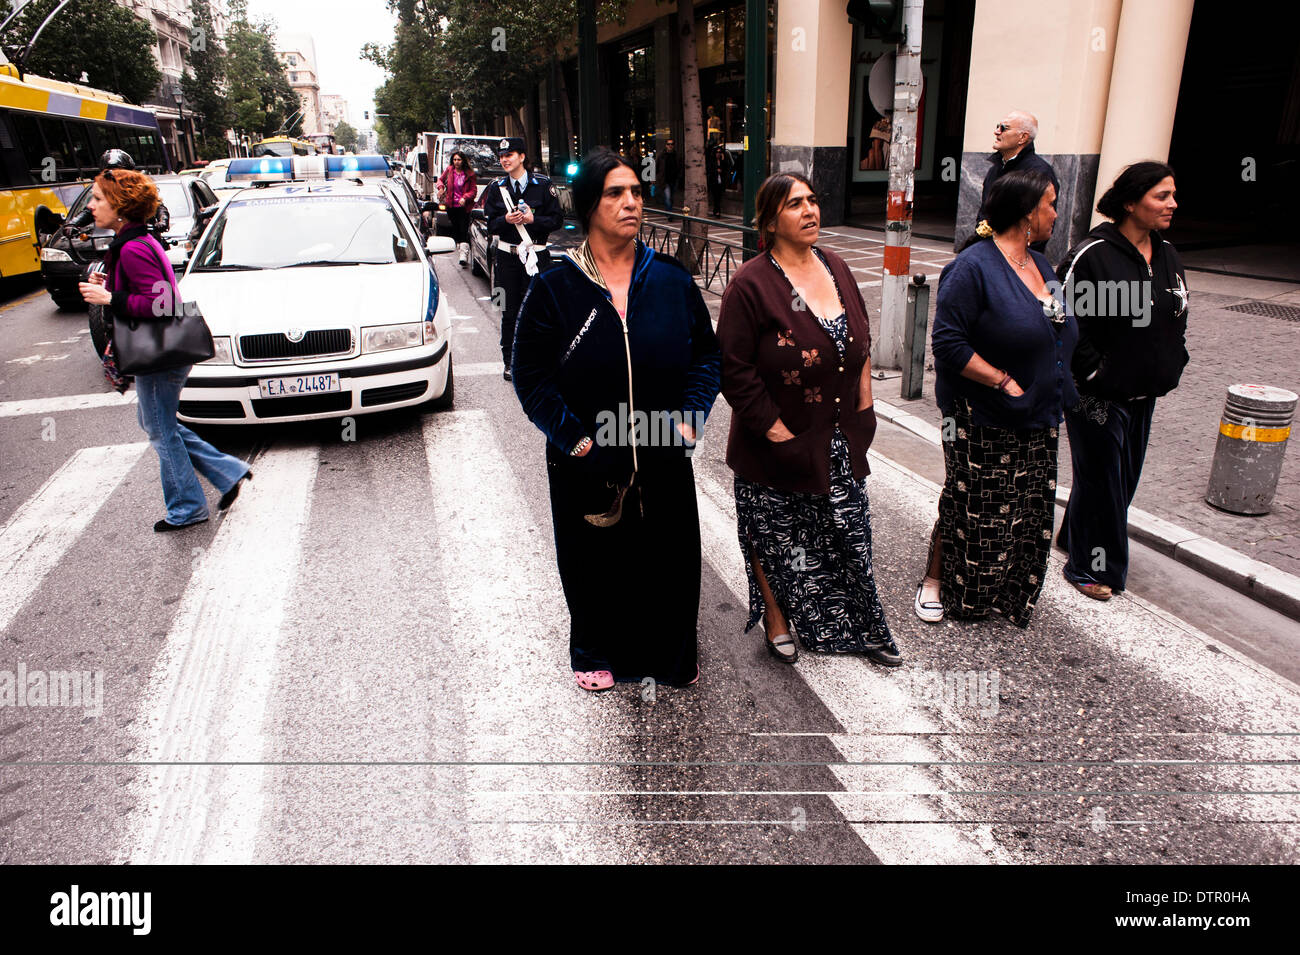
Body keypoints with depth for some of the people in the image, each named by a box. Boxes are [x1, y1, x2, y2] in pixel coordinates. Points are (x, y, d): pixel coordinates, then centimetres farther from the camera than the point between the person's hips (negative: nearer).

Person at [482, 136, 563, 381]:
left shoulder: (542, 185, 0)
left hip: (536, 255, -2)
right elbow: (490, 223, 8)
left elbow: (557, 220, -1)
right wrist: (505, 220, -12)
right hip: (507, 255, 2)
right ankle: (509, 361, 14)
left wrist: (533, 219, -17)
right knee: (509, 312, 5)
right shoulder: (497, 188, 8)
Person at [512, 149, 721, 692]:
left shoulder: (672, 280, 1)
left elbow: (707, 354, 8)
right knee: (595, 562, 14)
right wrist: (574, 437, -13)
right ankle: (595, 654, 40)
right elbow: (531, 376, -4)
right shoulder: (554, 288, -5)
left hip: (663, 460, 2)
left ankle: (670, 654, 38)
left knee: (669, 557, 13)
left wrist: (690, 419, -5)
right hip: (588, 464, -2)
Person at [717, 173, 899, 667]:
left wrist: (863, 406, 9)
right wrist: (775, 431, -15)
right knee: (775, 537, 13)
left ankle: (860, 628, 32)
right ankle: (777, 620, 35)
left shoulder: (835, 267, 5)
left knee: (848, 538, 14)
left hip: (840, 442, 6)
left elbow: (862, 341, 15)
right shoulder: (750, 284, -15)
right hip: (778, 447, -5)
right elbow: (735, 372, -16)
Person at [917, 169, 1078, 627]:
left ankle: (1008, 594, 30)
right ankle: (935, 581, 23)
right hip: (982, 421, -8)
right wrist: (1005, 382, -20)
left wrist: (1052, 393, 7)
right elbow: (948, 342, -21)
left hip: (1035, 421, 8)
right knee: (970, 508, 3)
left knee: (1028, 512, 13)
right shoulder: (973, 267, -15)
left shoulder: (1040, 265, 12)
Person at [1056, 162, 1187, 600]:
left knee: (1124, 477, 16)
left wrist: (1172, 366, 9)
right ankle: (1093, 568, 19)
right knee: (1101, 479, 3)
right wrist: (1093, 372, -15)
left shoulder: (1166, 255, 9)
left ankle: (1075, 538, 36)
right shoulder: (1092, 253, -15)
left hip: (1143, 394, 8)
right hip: (1098, 396, -8)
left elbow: (1178, 317, 19)